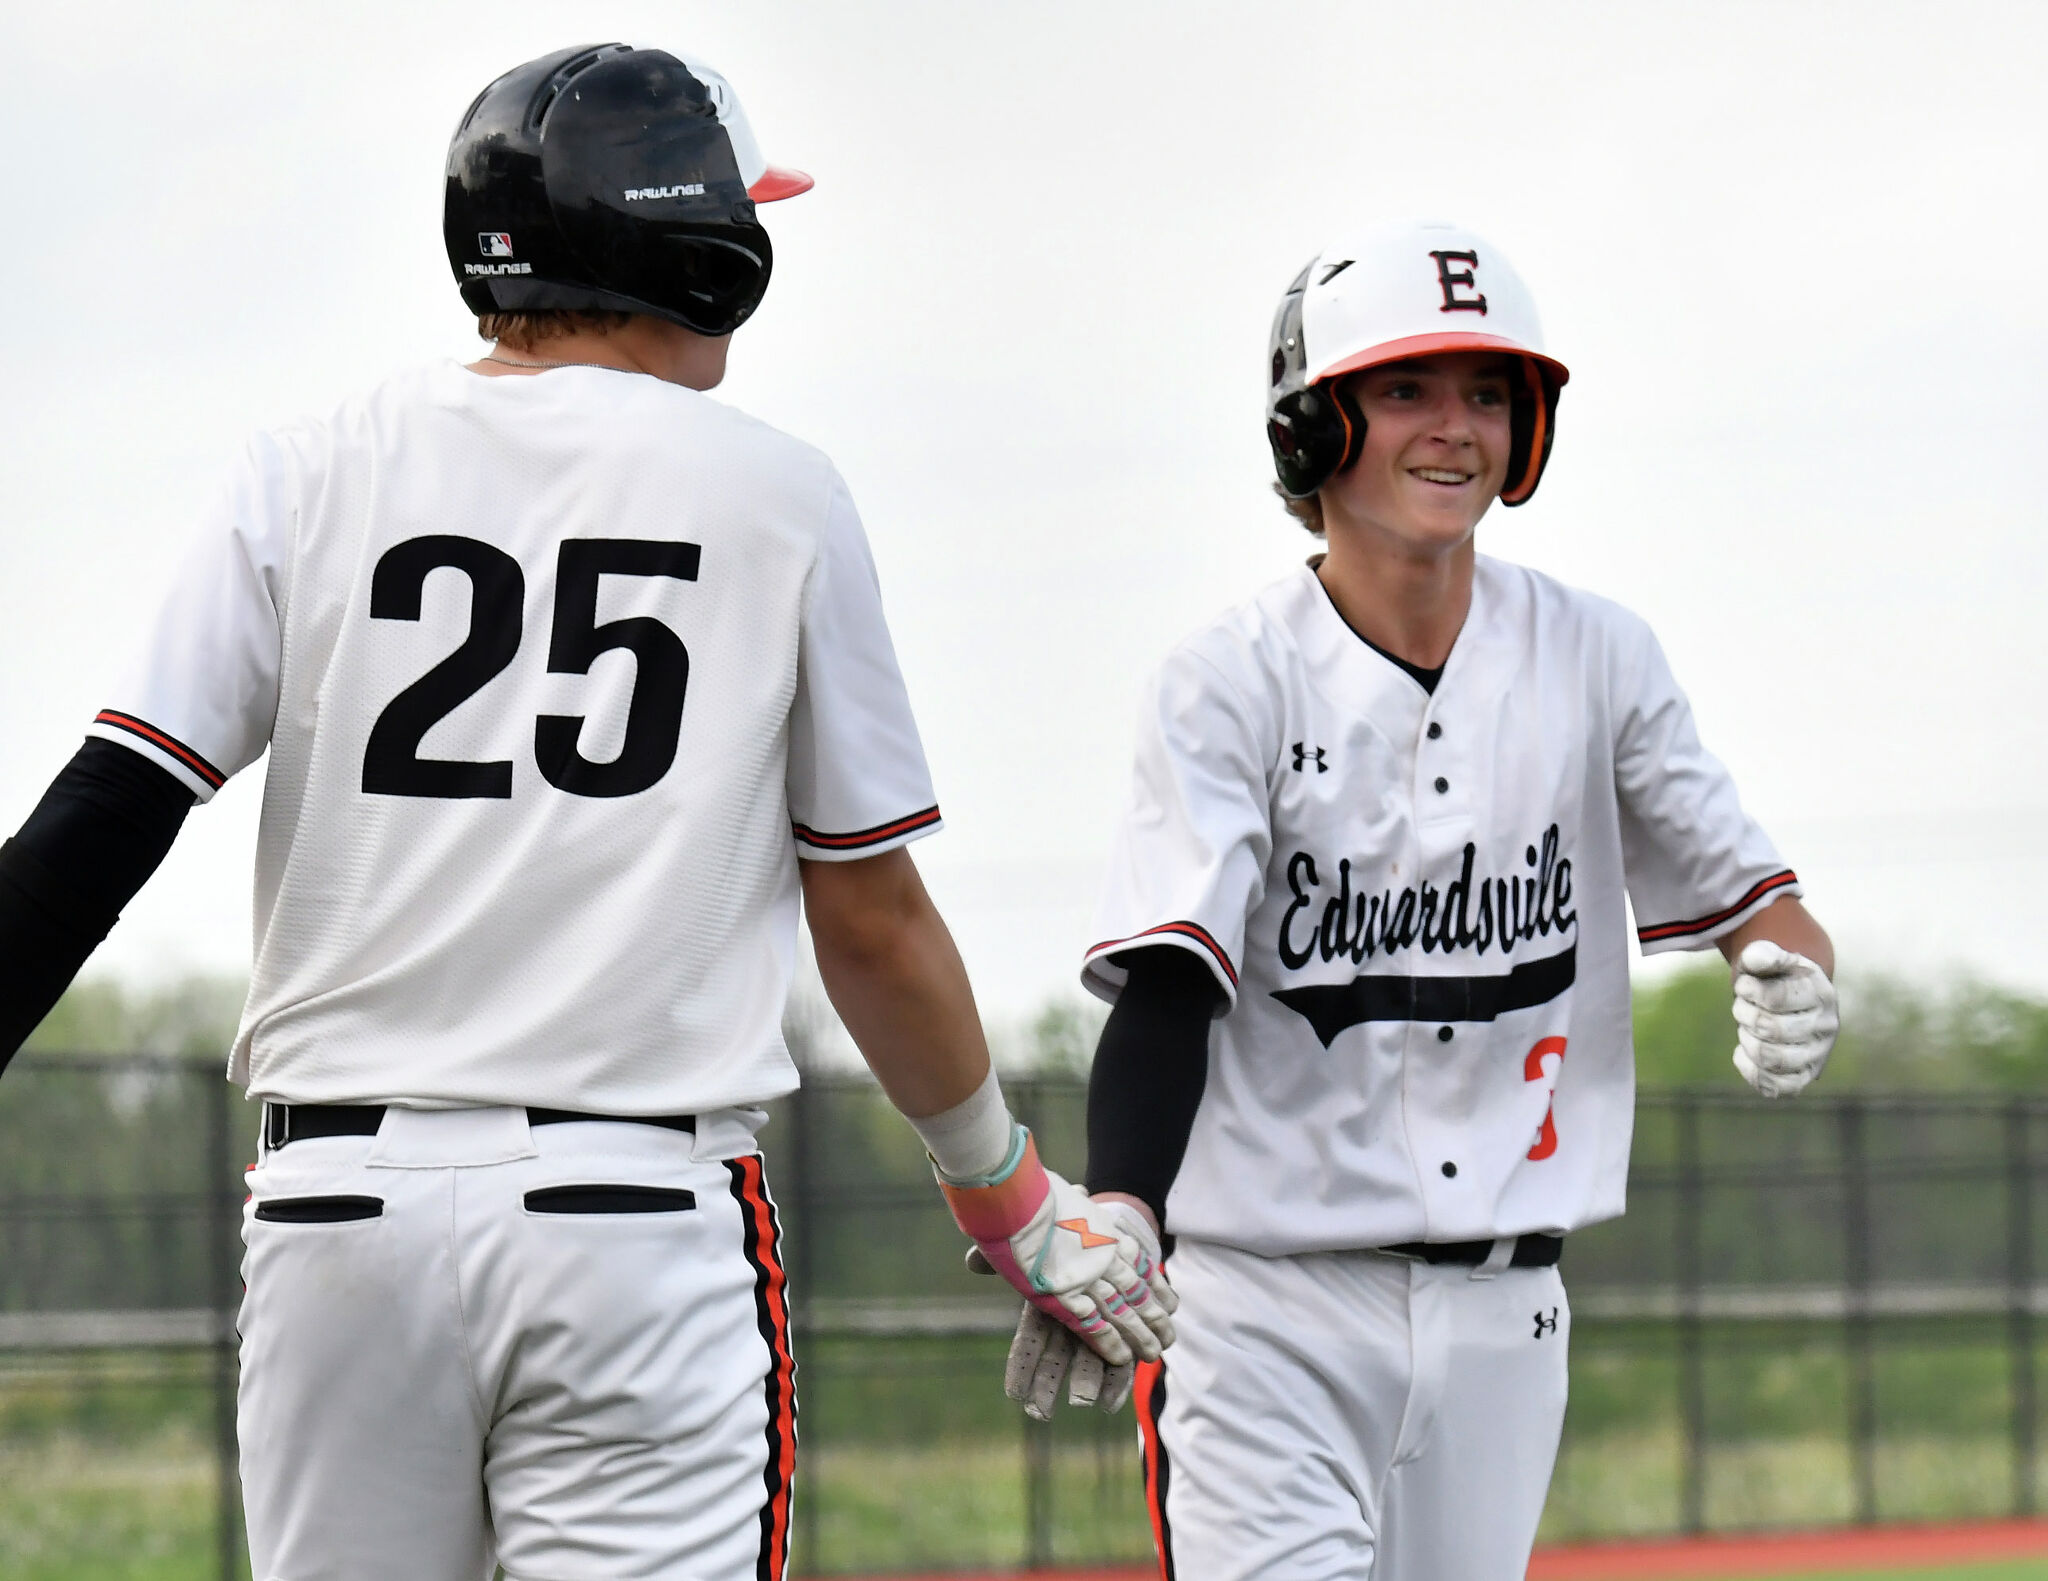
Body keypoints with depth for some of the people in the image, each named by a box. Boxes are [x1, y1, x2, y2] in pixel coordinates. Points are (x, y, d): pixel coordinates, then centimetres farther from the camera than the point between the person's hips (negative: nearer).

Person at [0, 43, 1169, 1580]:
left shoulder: (311, 473, 7)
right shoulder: (777, 495, 4)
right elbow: (872, 919, 9)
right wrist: (1008, 1192, 22)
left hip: (338, 1204, 2)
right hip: (644, 1207, -2)